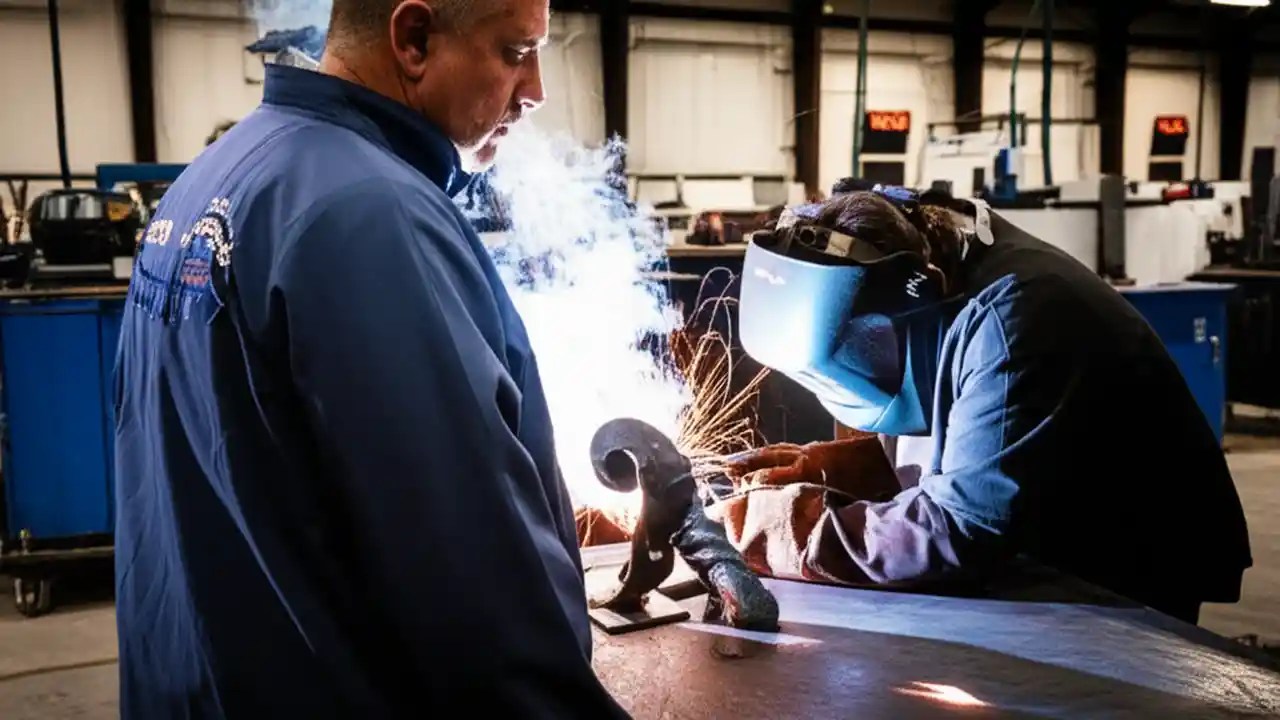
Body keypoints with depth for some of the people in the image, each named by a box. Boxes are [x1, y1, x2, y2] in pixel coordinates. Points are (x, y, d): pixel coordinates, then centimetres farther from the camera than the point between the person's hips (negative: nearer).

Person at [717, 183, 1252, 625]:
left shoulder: (1009, 315, -32)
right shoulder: (925, 300, -6)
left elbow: (964, 530, -37)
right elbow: (939, 451, 6)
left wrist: (774, 527, -33)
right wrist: (822, 468, -11)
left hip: (1121, 579, -7)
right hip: (1040, 560, 7)